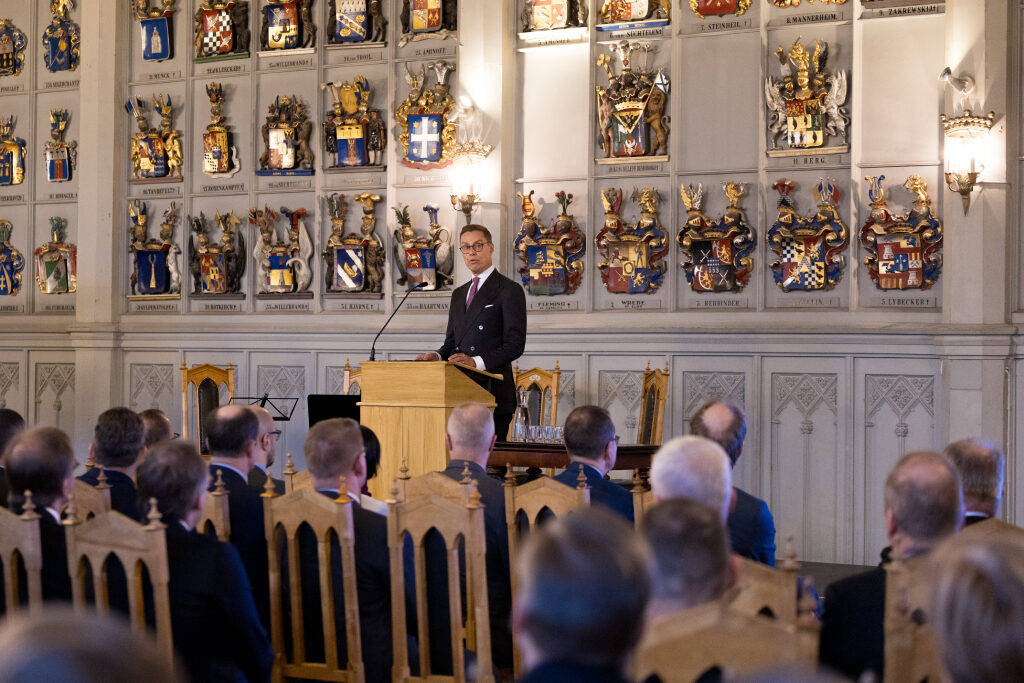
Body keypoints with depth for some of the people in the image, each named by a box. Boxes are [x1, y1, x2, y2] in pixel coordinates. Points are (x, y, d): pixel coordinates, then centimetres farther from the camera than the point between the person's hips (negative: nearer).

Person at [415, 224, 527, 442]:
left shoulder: (509, 290, 0)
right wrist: (438, 356, 0)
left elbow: (515, 344, -9)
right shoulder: (459, 294, 23)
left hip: (493, 393, -6)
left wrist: (477, 362, -22)